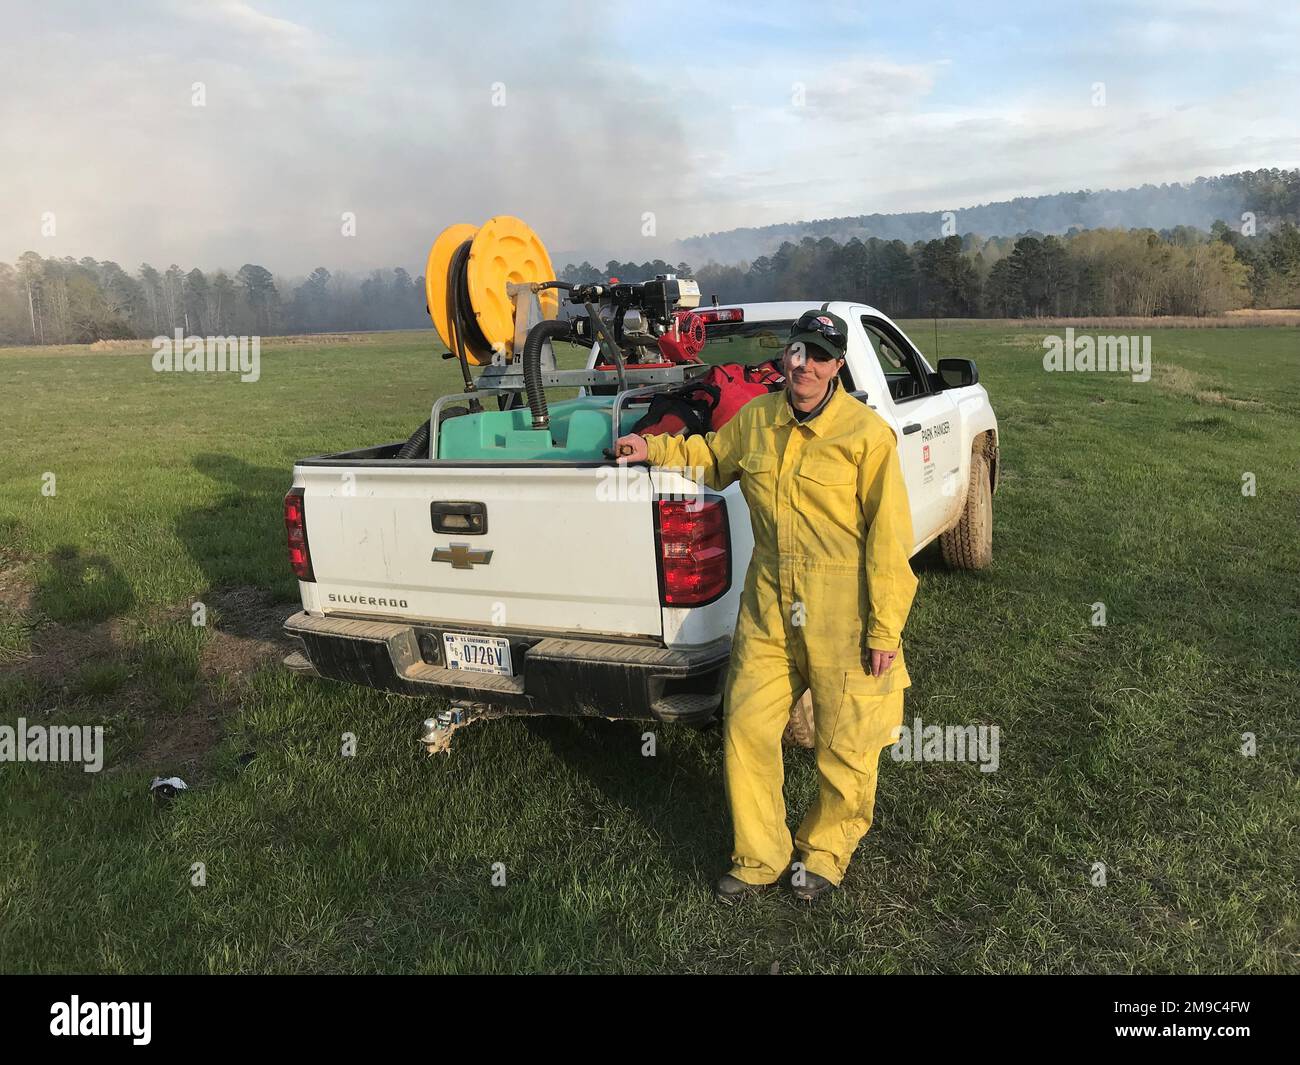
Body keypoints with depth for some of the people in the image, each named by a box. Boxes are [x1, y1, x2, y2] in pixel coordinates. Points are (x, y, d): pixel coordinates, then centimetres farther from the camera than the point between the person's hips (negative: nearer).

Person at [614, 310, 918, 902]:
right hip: (768, 610, 5)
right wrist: (658, 450, 10)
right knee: (746, 728, 7)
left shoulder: (866, 433, -11)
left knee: (845, 745, 9)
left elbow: (888, 536, -11)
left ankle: (824, 852, 35)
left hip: (844, 619, -4)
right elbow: (710, 458, 27)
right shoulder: (756, 420, 4)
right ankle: (758, 859, 27)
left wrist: (885, 629, -13)